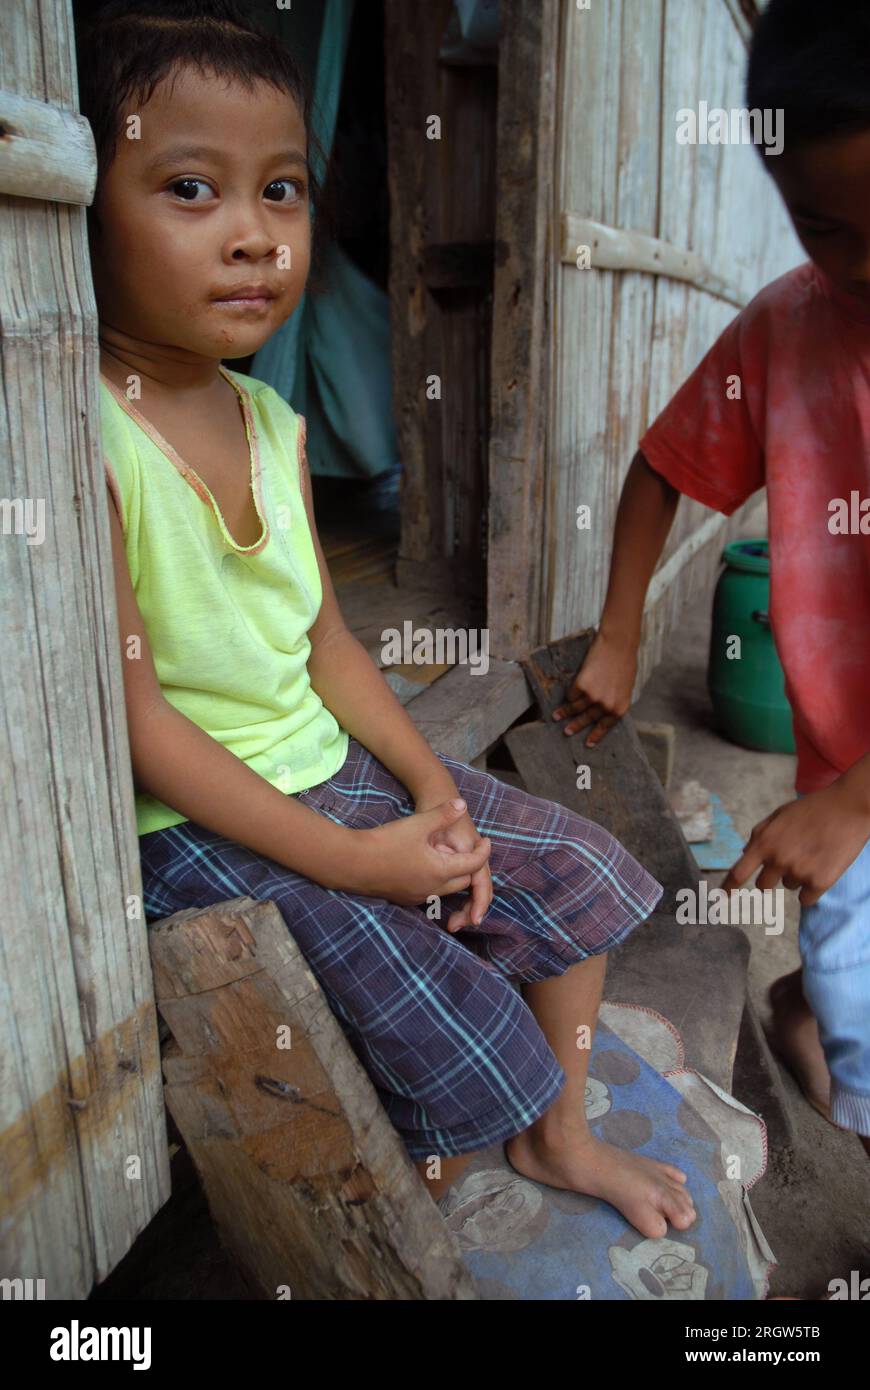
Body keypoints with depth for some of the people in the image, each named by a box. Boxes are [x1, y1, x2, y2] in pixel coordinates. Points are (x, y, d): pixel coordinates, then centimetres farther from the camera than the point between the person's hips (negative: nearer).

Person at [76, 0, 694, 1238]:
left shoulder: (275, 424, 4)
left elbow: (323, 639, 8)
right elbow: (135, 719, -21)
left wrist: (430, 785, -3)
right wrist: (347, 858, -20)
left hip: (328, 768, 8)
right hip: (192, 827, -7)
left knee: (577, 870, 7)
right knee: (440, 1003, -14)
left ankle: (558, 1137, 30)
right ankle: (423, 1183, 25)